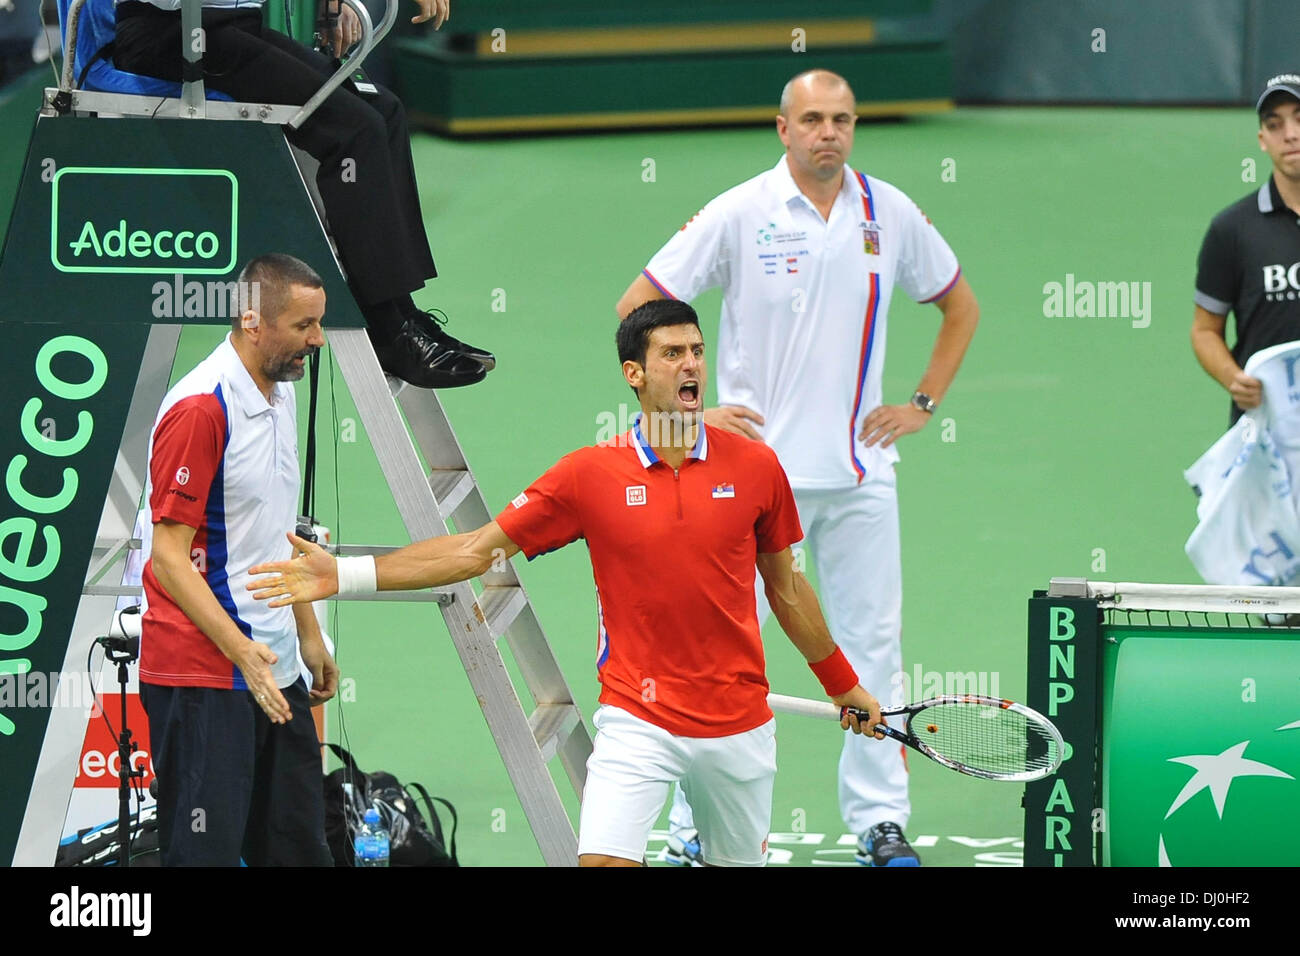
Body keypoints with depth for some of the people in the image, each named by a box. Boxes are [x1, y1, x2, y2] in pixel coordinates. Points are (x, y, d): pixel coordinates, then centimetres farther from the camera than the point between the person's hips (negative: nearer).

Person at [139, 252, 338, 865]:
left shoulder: (280, 395, 13)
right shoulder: (200, 408, -16)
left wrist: (307, 633, 26)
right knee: (206, 854, -11)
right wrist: (242, 651, -27)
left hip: (276, 675, 9)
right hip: (202, 677, -9)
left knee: (299, 848, 8)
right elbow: (169, 558, -19)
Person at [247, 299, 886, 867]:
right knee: (603, 859, -17)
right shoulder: (590, 475, -3)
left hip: (737, 725, 2)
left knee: (738, 860, 9)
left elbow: (785, 586, 13)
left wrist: (844, 686, 21)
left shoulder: (754, 467, 0)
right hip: (637, 721, -2)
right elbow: (479, 549, 0)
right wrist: (343, 575, -7)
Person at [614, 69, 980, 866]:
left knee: (873, 641, 5)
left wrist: (924, 404, 10)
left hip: (860, 468, 3)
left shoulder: (891, 214, 4)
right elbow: (636, 309, -2)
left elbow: (960, 306, 20)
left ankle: (881, 821, 13)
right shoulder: (740, 215, -5)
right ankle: (696, 827, 5)